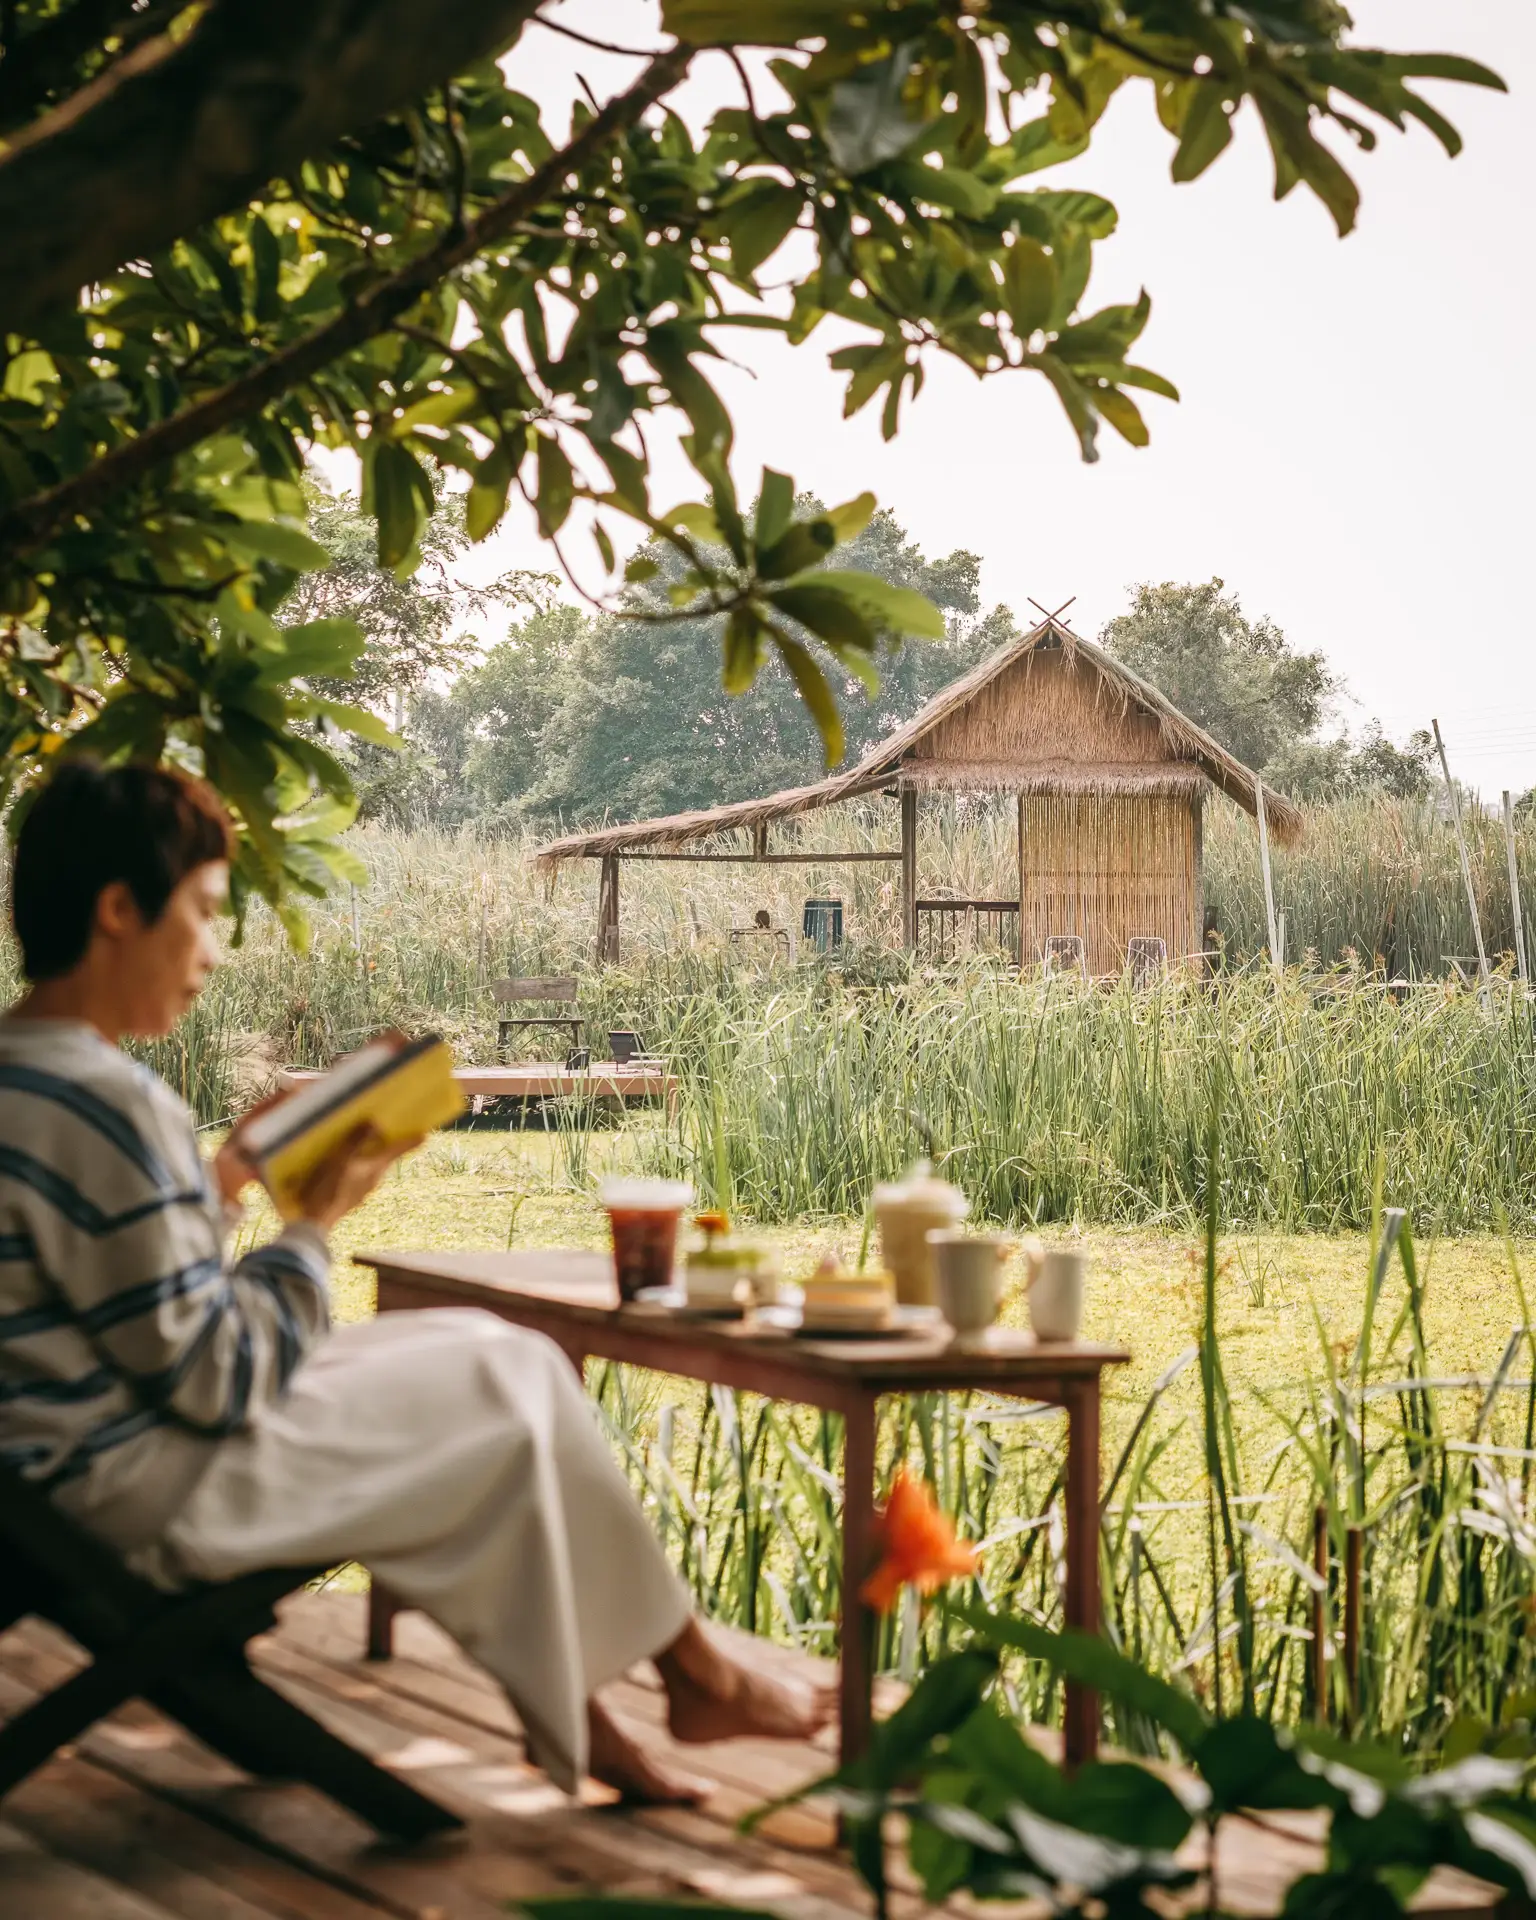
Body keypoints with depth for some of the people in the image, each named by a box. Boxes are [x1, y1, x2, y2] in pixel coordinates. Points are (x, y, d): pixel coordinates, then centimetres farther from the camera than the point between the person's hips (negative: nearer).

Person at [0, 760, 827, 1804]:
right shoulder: (103, 1104, -25)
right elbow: (213, 1382, -22)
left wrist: (222, 1181, 8)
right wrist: (318, 1220, -11)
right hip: (154, 1492, -10)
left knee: (475, 1347, 16)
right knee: (513, 1384, 2)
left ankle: (573, 1719, 16)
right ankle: (696, 1672, 21)